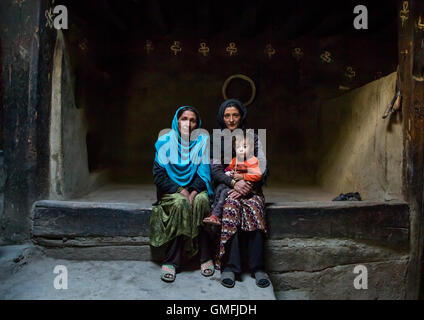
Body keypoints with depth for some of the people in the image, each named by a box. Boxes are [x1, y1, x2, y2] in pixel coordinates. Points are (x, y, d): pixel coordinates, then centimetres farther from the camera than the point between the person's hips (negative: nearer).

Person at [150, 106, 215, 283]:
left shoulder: (203, 141, 2)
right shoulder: (165, 141, -1)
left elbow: (204, 172, -1)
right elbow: (158, 175, -5)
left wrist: (194, 192, -20)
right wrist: (180, 191, -18)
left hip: (195, 189, 1)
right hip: (171, 190, -1)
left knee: (201, 201, -31)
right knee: (181, 203, -33)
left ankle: (205, 257, -22)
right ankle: (171, 261, -25)